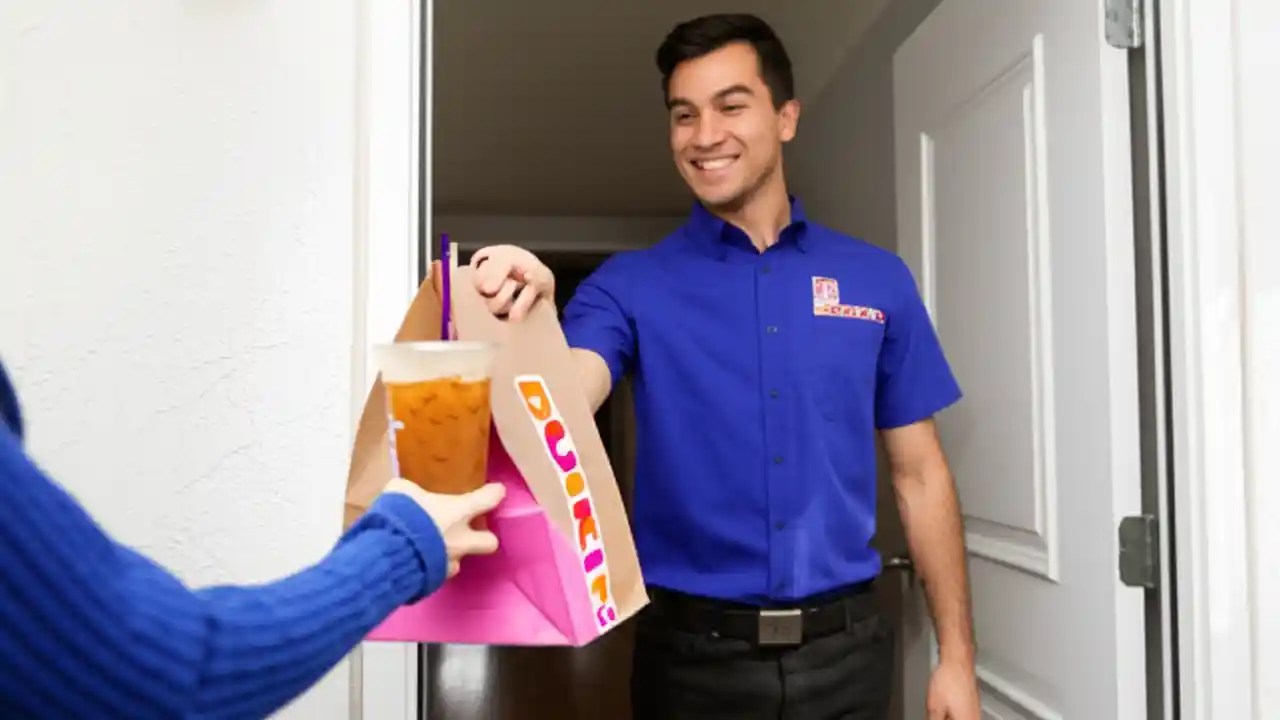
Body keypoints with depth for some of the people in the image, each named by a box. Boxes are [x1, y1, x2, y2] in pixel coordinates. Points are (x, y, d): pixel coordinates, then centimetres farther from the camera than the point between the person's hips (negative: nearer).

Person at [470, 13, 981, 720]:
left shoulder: (878, 280, 1)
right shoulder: (630, 284, -3)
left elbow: (919, 474, 4)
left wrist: (956, 656, 2)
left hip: (845, 648, 2)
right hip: (692, 654, -1)